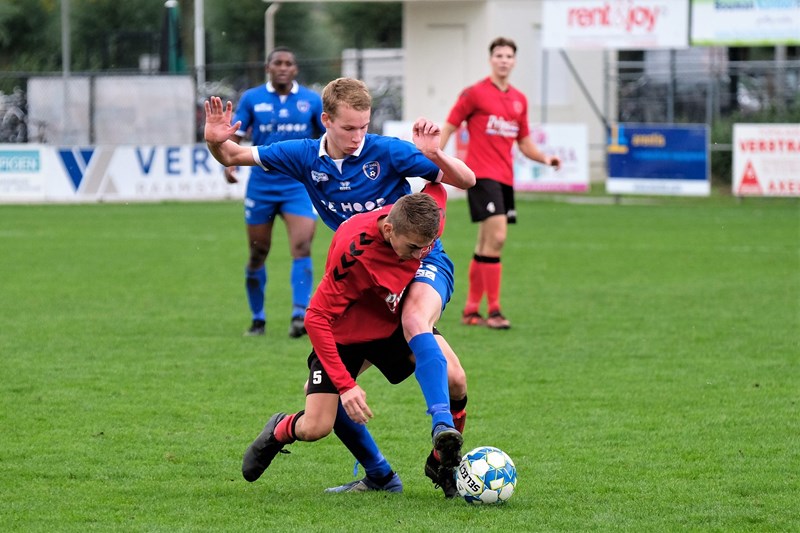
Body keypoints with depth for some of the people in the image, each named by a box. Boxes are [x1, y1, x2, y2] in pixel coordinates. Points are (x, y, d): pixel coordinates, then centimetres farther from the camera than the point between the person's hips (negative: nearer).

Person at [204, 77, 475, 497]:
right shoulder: (306, 157, -3)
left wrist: (435, 155, -32)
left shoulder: (386, 152, -15)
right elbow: (233, 158, 7)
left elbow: (466, 181, -13)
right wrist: (216, 142, -16)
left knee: (414, 319, -41)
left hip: (421, 263, -5)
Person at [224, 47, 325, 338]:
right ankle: (258, 319, 23)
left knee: (301, 248, -18)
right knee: (257, 255, 8)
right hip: (261, 185, 1)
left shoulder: (312, 101, 4)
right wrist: (229, 162, -17)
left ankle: (300, 315, -22)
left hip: (299, 186, -1)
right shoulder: (252, 99, 2)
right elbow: (235, 135, 1)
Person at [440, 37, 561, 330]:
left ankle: (471, 310, 19)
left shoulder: (519, 100, 13)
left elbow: (524, 142, 20)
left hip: (505, 178, 7)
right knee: (496, 237, -17)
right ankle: (493, 311, -14)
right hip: (482, 174, -7)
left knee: (486, 243, 11)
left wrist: (545, 158, 2)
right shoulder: (475, 93, -4)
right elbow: (449, 128, -1)